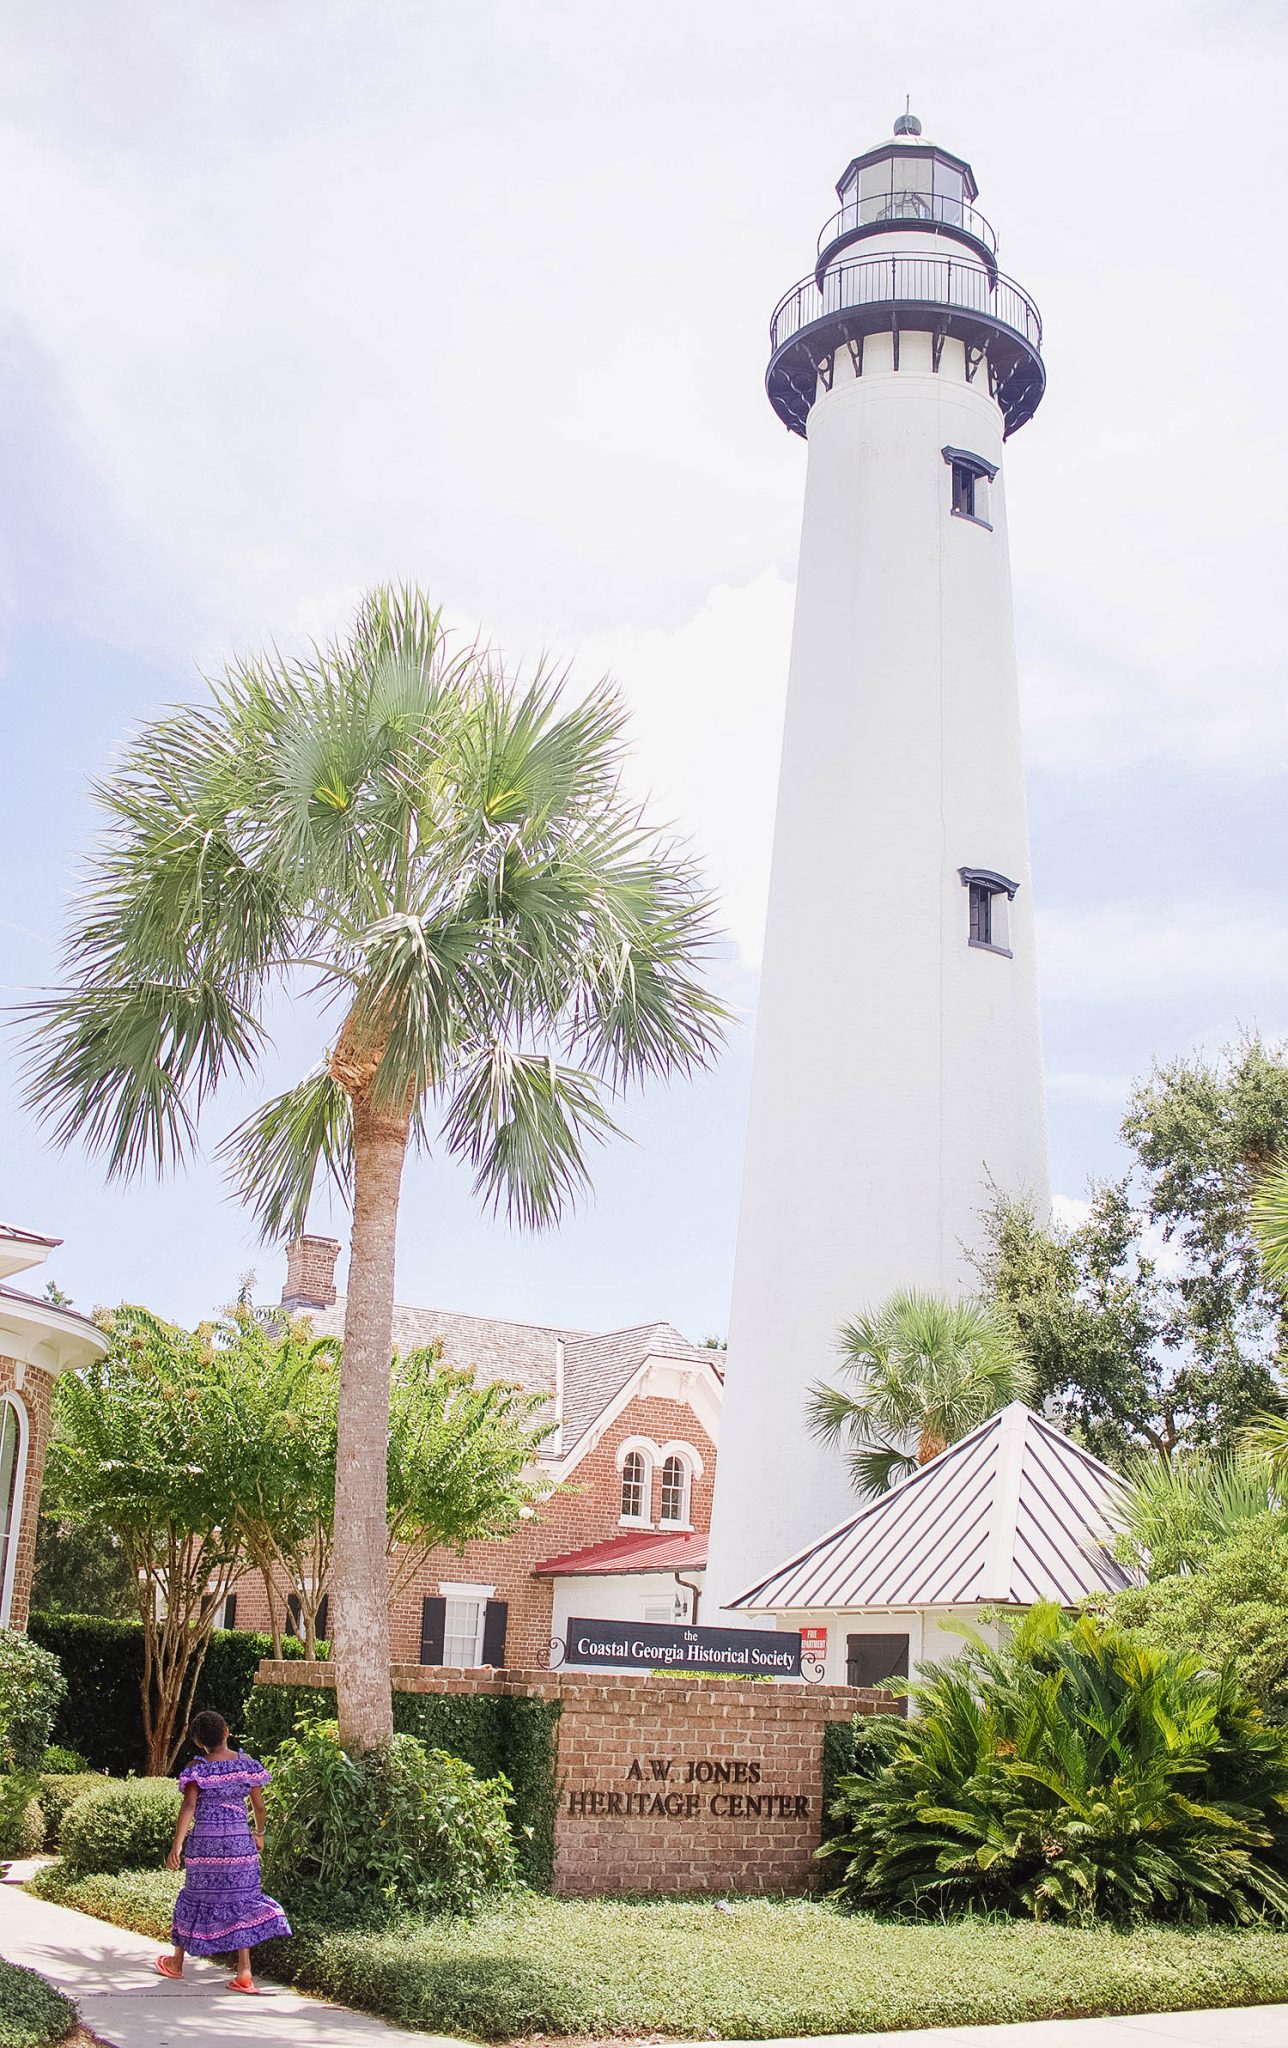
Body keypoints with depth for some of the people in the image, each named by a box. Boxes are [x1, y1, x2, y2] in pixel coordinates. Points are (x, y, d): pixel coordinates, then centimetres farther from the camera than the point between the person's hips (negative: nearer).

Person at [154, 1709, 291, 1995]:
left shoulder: (197, 1768, -6)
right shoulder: (247, 1764, 2)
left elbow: (188, 1806, -16)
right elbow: (259, 1805, 6)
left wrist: (176, 1846, -17)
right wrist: (260, 1834, 22)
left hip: (205, 1841, -2)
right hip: (240, 1840, 2)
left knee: (198, 1897, 13)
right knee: (240, 1900, 5)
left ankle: (176, 1962, 31)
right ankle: (244, 1973, -1)